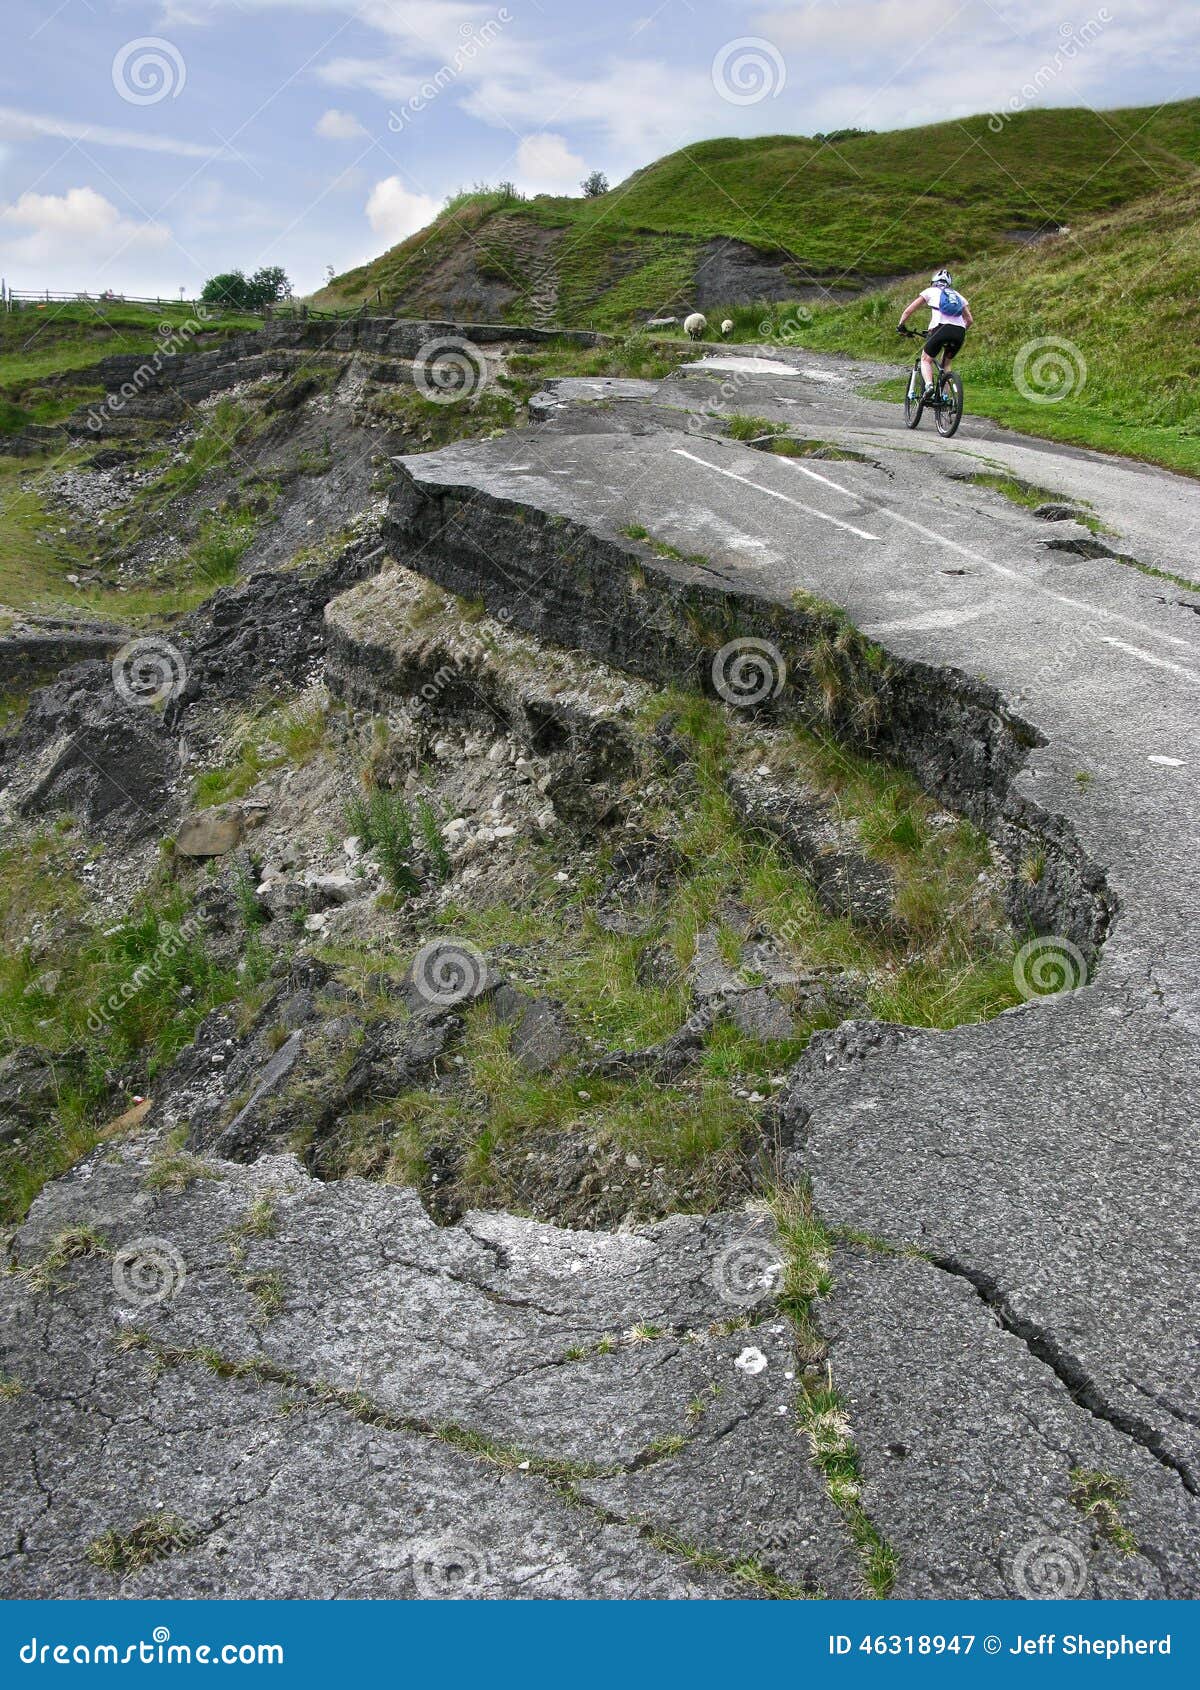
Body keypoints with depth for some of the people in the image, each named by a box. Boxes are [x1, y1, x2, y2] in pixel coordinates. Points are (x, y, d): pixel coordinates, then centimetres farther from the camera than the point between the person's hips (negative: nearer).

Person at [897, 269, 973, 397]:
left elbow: (908, 310, 20)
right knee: (946, 364, 22)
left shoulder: (930, 291, 21)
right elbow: (970, 320, 27)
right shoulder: (958, 296, 31)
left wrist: (900, 325, 33)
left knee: (925, 359, 11)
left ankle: (929, 385, -18)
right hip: (960, 332, 4)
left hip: (942, 328, -4)